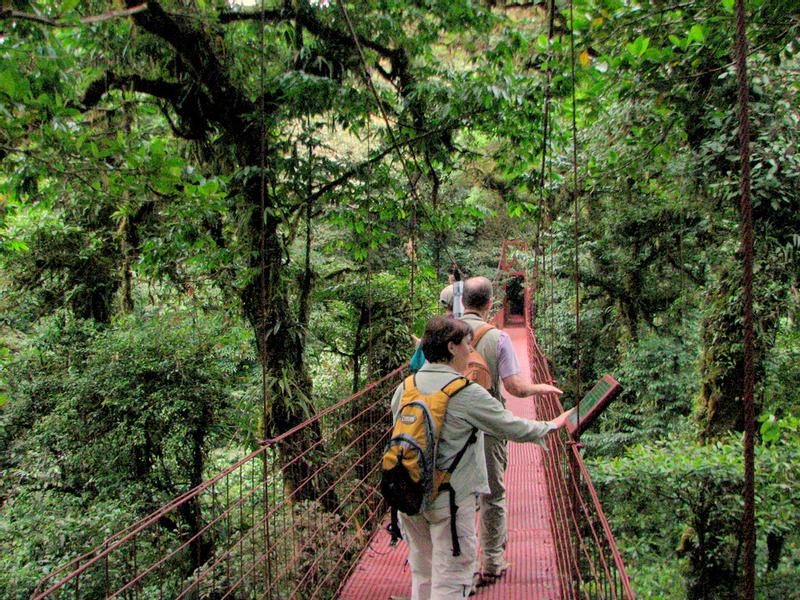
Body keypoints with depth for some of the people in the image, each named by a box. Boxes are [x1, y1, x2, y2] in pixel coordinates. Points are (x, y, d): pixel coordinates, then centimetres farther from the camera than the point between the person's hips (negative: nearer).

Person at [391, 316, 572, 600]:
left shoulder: (404, 388, 1)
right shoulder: (467, 394, -15)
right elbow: (513, 428, -7)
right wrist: (551, 425, 10)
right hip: (450, 499, -6)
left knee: (422, 575, 20)